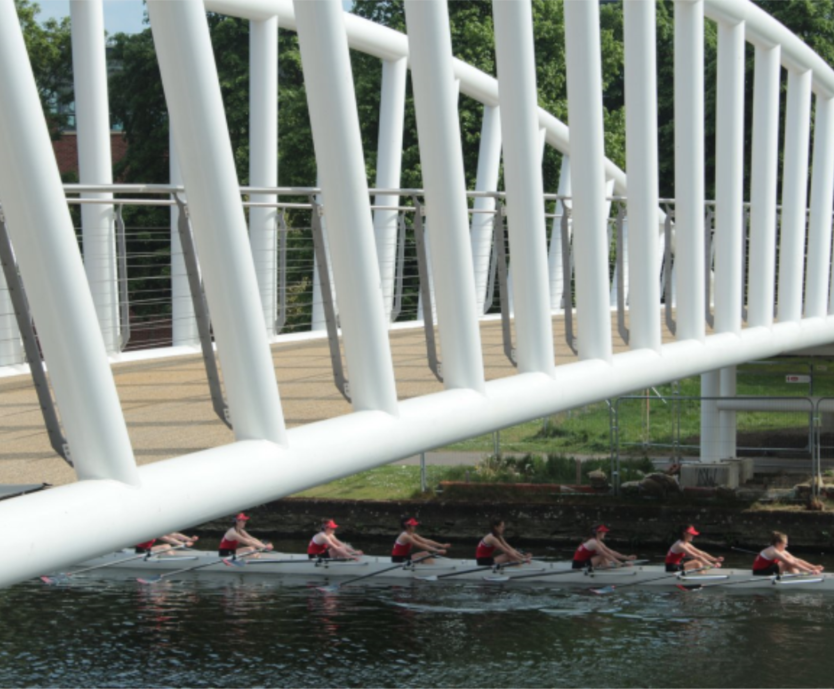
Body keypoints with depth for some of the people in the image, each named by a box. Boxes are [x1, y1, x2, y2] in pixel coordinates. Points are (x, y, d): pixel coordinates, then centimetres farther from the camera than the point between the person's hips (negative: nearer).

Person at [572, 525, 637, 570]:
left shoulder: (599, 543, 11)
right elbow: (606, 555, -25)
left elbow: (611, 552, 9)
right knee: (603, 557, -20)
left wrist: (627, 558, 2)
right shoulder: (593, 542, -19)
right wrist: (619, 563, -27)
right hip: (579, 565, -10)